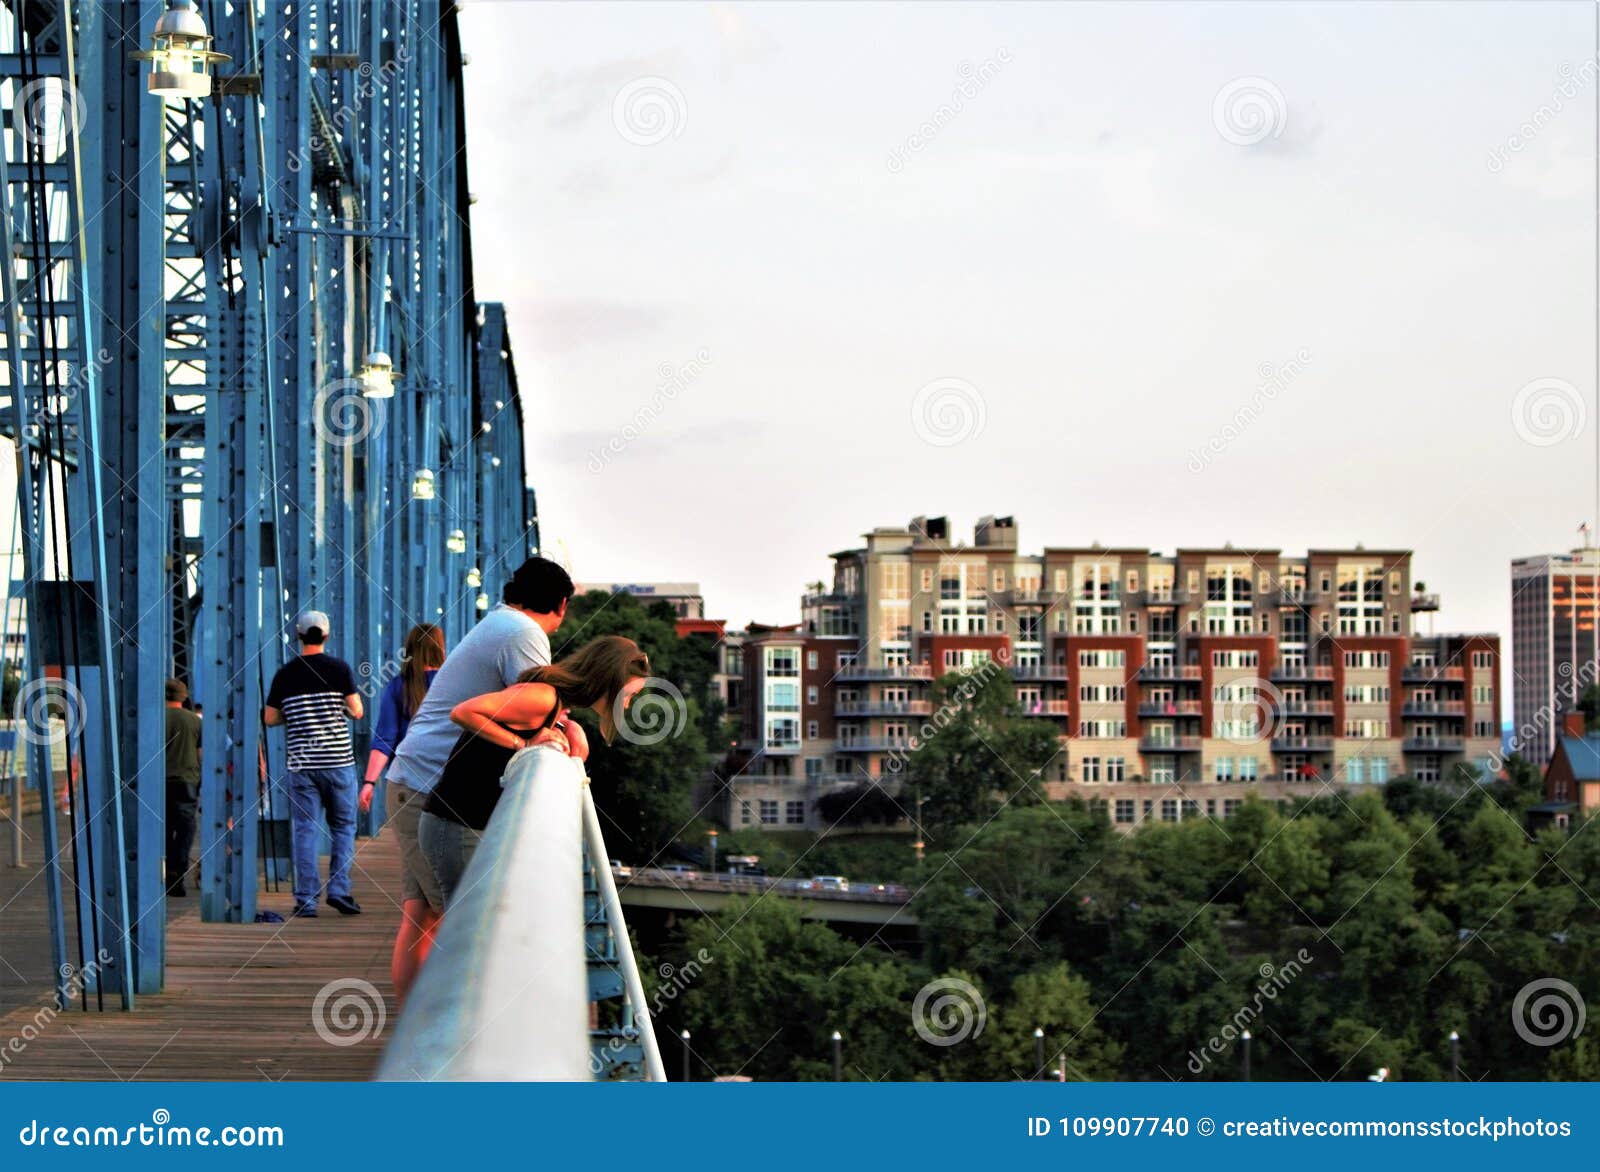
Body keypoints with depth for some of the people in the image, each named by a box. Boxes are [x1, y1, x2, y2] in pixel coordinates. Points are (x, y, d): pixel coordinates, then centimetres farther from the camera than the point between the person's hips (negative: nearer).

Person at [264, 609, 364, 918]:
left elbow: (270, 719, 5)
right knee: (343, 827, 10)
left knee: (305, 831, 2)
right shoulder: (339, 669, -3)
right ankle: (339, 889, 0)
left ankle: (306, 900, 0)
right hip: (338, 760, -1)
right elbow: (356, 711, -4)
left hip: (302, 764, 1)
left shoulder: (285, 674, 2)